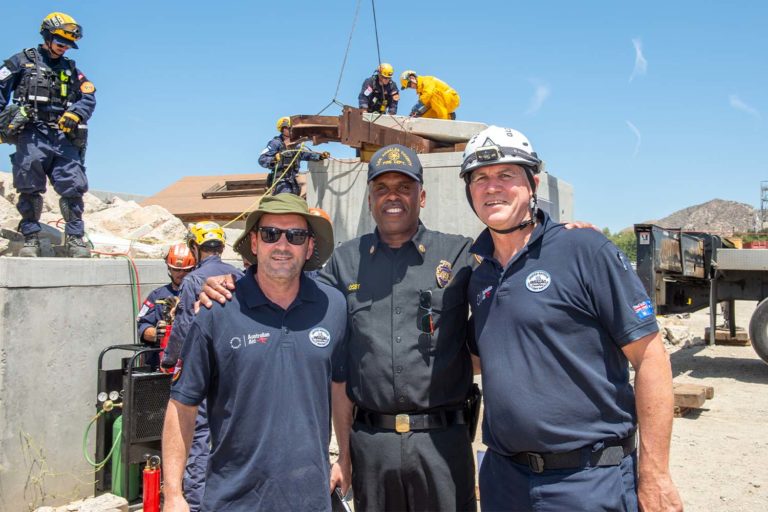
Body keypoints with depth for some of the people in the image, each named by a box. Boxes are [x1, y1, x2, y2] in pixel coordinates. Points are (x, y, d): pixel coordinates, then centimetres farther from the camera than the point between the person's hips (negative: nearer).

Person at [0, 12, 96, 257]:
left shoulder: (71, 70, 21)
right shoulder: (24, 61, 13)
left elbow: (89, 97, 9)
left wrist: (75, 114, -10)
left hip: (64, 138, 2)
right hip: (31, 135, -2)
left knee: (73, 187, -7)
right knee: (30, 189, -2)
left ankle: (75, 237, -1)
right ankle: (31, 238, 5)